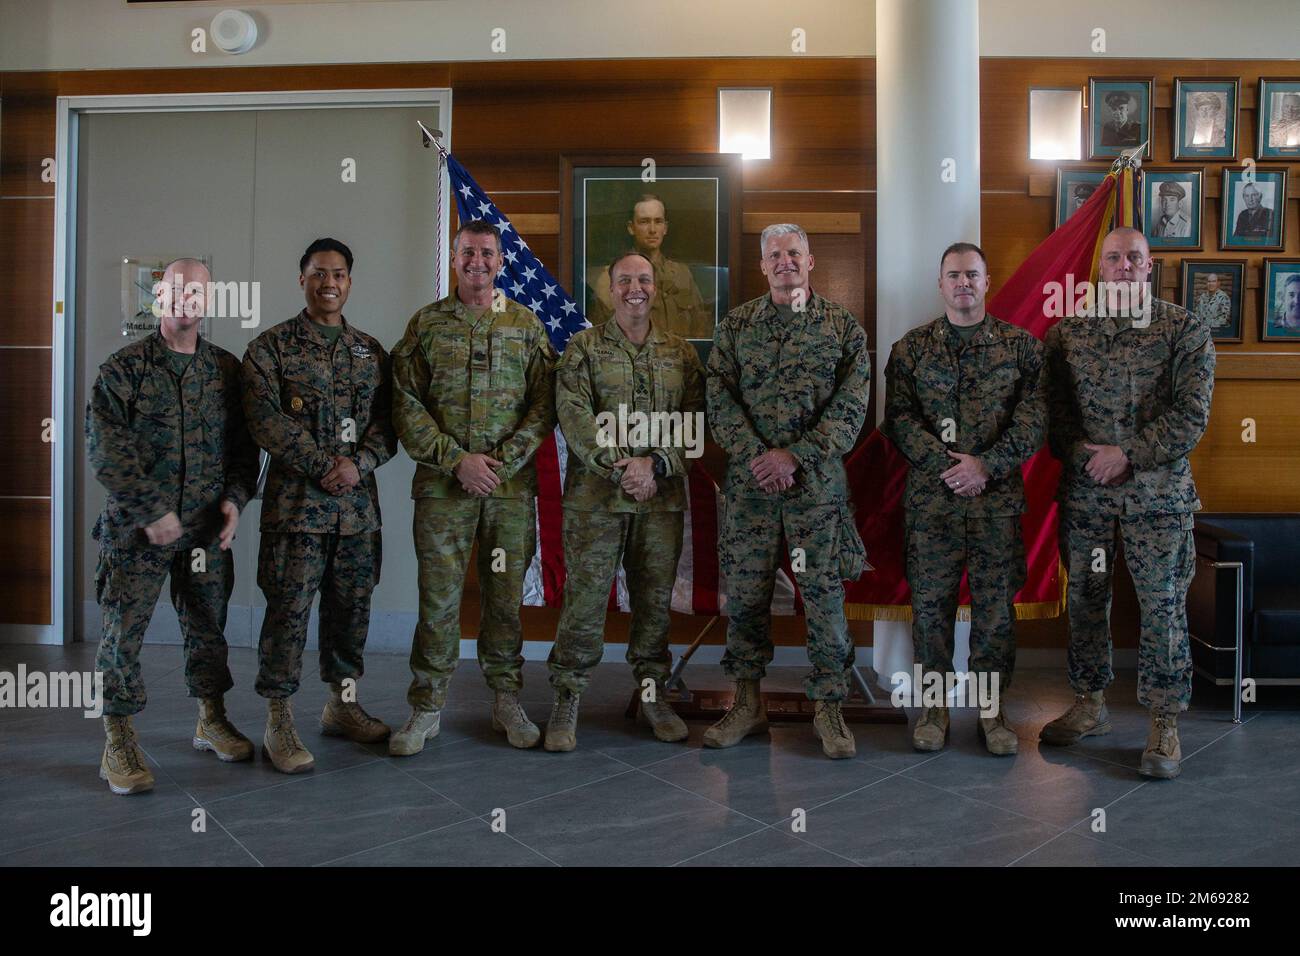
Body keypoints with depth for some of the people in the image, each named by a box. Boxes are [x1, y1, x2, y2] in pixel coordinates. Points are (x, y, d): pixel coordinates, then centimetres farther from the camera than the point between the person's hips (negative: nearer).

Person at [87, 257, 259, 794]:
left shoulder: (225, 369, 9)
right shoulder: (125, 368, -3)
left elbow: (244, 443, 12)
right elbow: (105, 448, -9)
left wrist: (236, 497, -2)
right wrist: (151, 510, -14)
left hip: (208, 527, 4)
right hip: (137, 528, -3)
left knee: (208, 626, 13)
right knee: (124, 630, 1)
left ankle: (211, 721, 29)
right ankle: (118, 744, 13)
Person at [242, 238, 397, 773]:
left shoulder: (371, 351, 14)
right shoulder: (271, 347, 2)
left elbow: (388, 419, 8)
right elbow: (266, 418, -9)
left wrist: (359, 463, -10)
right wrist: (322, 465, -16)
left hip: (358, 503, 4)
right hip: (296, 501, -4)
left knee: (351, 605, 12)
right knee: (289, 609, -4)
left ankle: (342, 704, 27)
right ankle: (278, 723, 6)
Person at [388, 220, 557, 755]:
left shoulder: (526, 325, 9)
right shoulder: (426, 324, 7)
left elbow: (544, 404, 4)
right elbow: (407, 406, 1)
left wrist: (504, 460, -9)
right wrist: (457, 459, -10)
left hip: (513, 487, 1)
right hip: (442, 486, -1)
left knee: (506, 596, 8)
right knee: (438, 598, 2)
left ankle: (507, 701, 21)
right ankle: (427, 709, 15)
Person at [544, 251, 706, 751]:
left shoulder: (680, 352, 12)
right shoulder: (584, 347, 5)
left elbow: (693, 420, 3)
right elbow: (573, 414, -6)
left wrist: (656, 464, -13)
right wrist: (618, 468, -16)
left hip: (662, 496, 3)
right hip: (595, 496, -2)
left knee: (655, 597, 9)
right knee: (585, 596, -1)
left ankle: (652, 692, 24)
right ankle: (566, 700, 11)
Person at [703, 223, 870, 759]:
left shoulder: (843, 327, 4)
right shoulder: (735, 326, 8)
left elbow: (851, 408, -3)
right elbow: (720, 399, 1)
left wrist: (795, 455, -14)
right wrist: (756, 456, -12)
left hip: (818, 481, -1)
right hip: (749, 480, 2)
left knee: (825, 594, 2)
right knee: (745, 592, 6)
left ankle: (828, 709, 16)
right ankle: (748, 705, 20)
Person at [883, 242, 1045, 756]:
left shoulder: (1021, 345, 7)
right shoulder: (910, 348, 6)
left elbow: (1033, 419, -2)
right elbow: (899, 419, -2)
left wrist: (986, 465, -15)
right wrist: (947, 465, -14)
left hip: (999, 497, 0)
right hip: (931, 496, 0)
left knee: (996, 602, 6)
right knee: (930, 600, 5)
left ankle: (991, 708, 20)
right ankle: (934, 704, 20)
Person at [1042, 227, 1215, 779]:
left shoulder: (1185, 330, 2)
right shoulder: (1066, 332, 7)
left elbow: (1191, 413, -6)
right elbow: (1053, 407, 4)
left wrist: (1129, 455, -13)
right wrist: (1082, 455, -10)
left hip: (1158, 491, -2)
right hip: (1084, 490, 2)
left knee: (1163, 604, 1)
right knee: (1084, 597, 10)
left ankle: (1165, 724, 13)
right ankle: (1089, 705, 25)